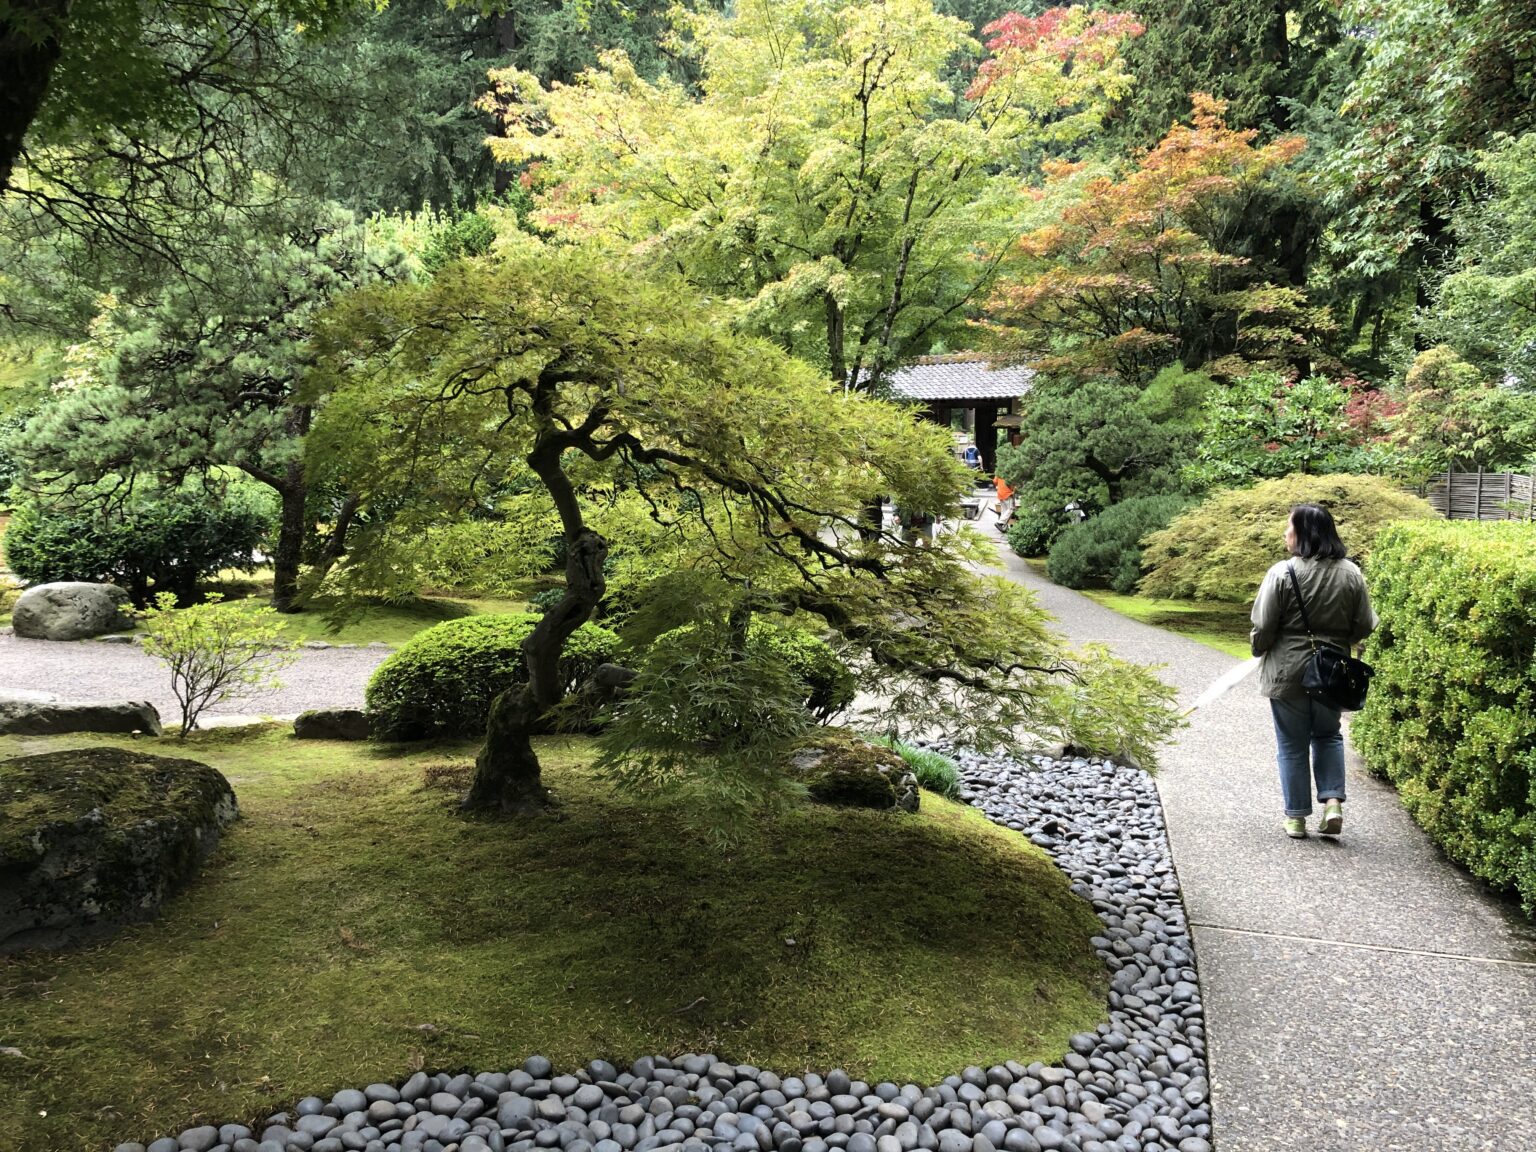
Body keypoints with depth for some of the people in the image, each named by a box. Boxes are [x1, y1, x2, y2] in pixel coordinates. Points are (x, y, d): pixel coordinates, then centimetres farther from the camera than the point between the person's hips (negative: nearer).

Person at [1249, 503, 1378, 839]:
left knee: (1293, 744, 9)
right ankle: (1333, 802, 8)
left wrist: (1258, 647, 7)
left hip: (1288, 672, -4)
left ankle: (1296, 817, 14)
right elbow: (1364, 626, 2)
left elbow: (1263, 627, -14)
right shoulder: (1351, 574, -3)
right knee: (1328, 735, 23)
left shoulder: (1282, 572, -16)